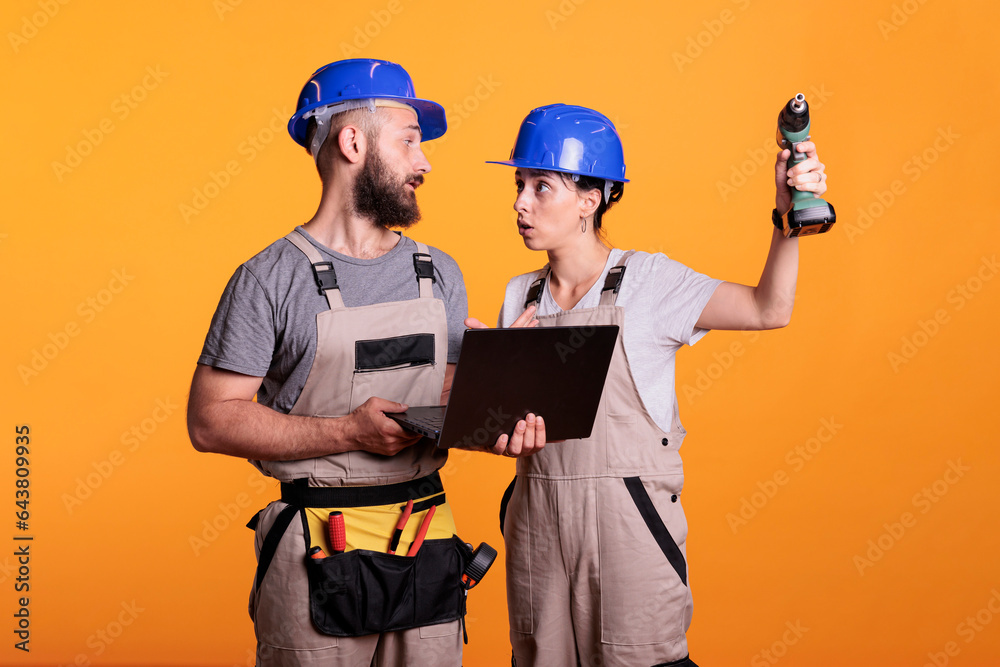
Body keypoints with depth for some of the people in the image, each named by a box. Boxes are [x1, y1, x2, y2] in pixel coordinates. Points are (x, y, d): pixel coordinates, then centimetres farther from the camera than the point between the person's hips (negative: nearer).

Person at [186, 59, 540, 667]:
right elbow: (211, 421, -10)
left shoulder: (440, 275, 10)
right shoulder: (271, 279, -7)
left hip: (430, 546, 5)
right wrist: (351, 432, -18)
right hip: (320, 554, -4)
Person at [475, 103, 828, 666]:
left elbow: (768, 310, -14)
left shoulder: (646, 280, -5)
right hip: (538, 523, 5)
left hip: (628, 519, -4)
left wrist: (788, 216, -24)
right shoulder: (521, 297, 9)